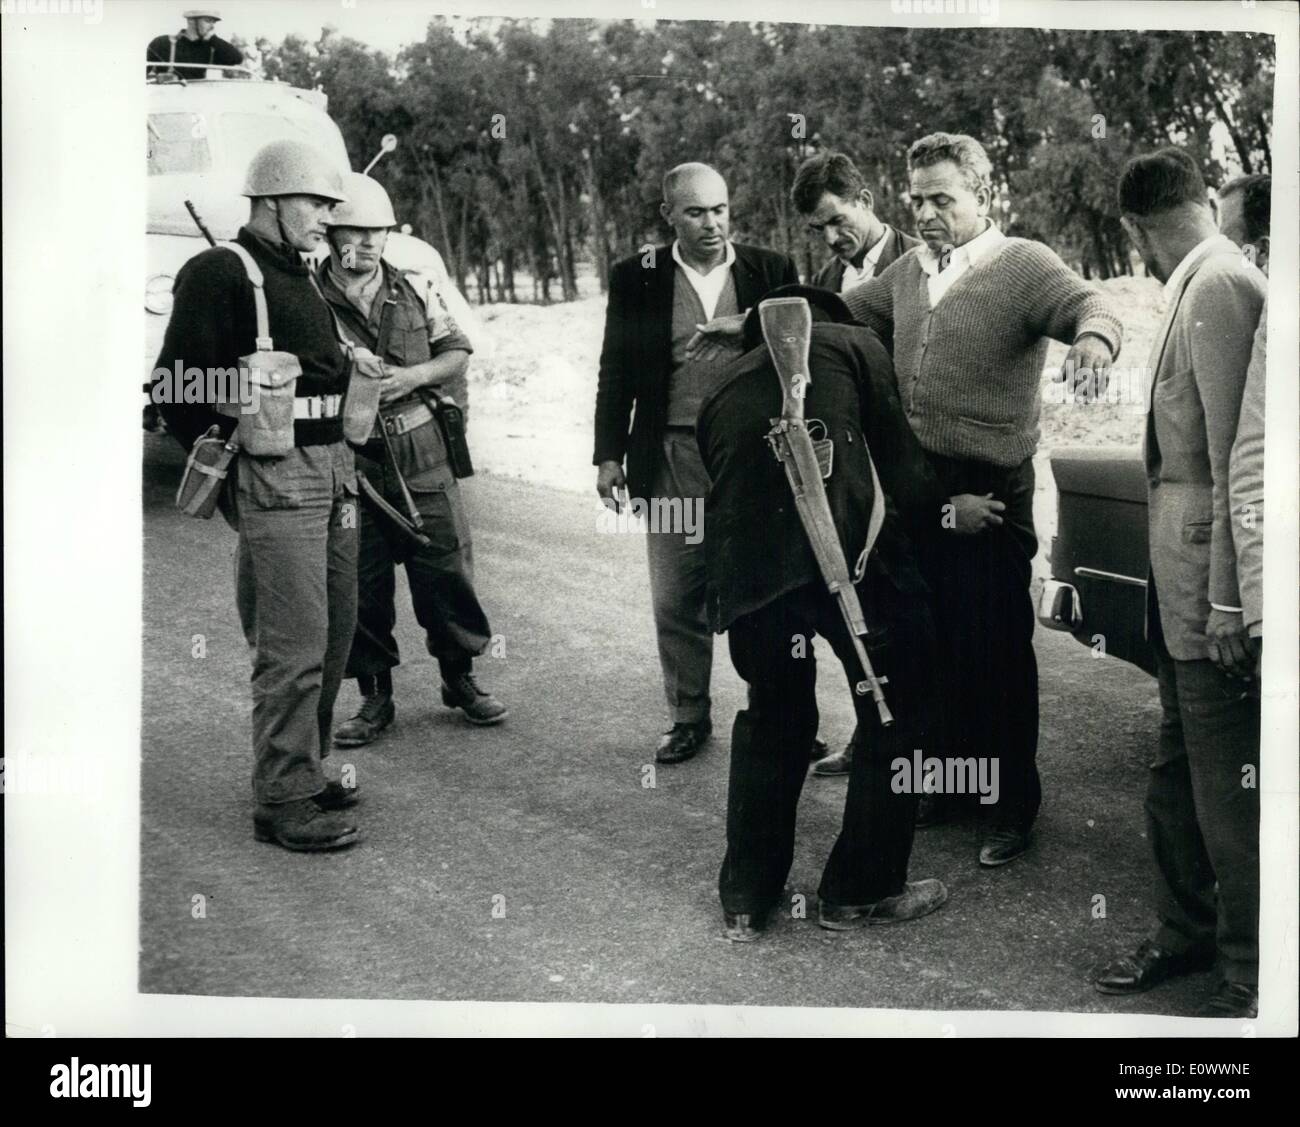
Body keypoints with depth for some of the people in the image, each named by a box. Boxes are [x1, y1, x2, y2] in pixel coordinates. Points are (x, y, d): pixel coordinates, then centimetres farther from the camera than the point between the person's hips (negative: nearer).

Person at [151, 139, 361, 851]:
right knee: (294, 645, -8)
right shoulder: (220, 273, -8)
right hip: (275, 474, -9)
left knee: (334, 633, 13)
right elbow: (179, 383, -11)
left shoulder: (301, 278, 20)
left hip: (332, 466, 9)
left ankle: (304, 772, 27)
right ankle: (282, 801, 0)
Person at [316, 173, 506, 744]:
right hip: (348, 461, -2)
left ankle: (459, 679, 22)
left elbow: (458, 352, 12)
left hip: (421, 457, 2)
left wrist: (413, 377, -6)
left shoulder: (415, 289, 7)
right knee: (360, 584, 5)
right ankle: (375, 696, 19)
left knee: (446, 568, 5)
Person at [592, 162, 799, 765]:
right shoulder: (636, 279, 3)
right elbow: (616, 371, 7)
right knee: (676, 597, 6)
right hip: (673, 457, 1)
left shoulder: (771, 271, 2)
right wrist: (608, 455, 2)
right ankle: (688, 717, 20)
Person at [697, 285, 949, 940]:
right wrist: (940, 513, 27)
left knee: (772, 721, 26)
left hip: (747, 572, 5)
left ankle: (746, 898, 31)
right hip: (849, 549, -4)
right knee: (897, 718, 16)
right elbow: (900, 461, 9)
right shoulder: (850, 346, 18)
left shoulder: (722, 391, 31)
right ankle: (861, 891, 24)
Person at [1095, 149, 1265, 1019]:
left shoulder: (1219, 285, -15)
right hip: (1182, 575, 10)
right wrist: (1203, 588, 8)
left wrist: (1226, 598, -20)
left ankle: (1251, 976, 13)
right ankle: (1189, 935, 34)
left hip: (1209, 571, -10)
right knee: (1178, 776, 19)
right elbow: (1198, 441, 10)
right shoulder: (1198, 285, 13)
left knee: (1227, 784, 0)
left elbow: (1235, 452, -20)